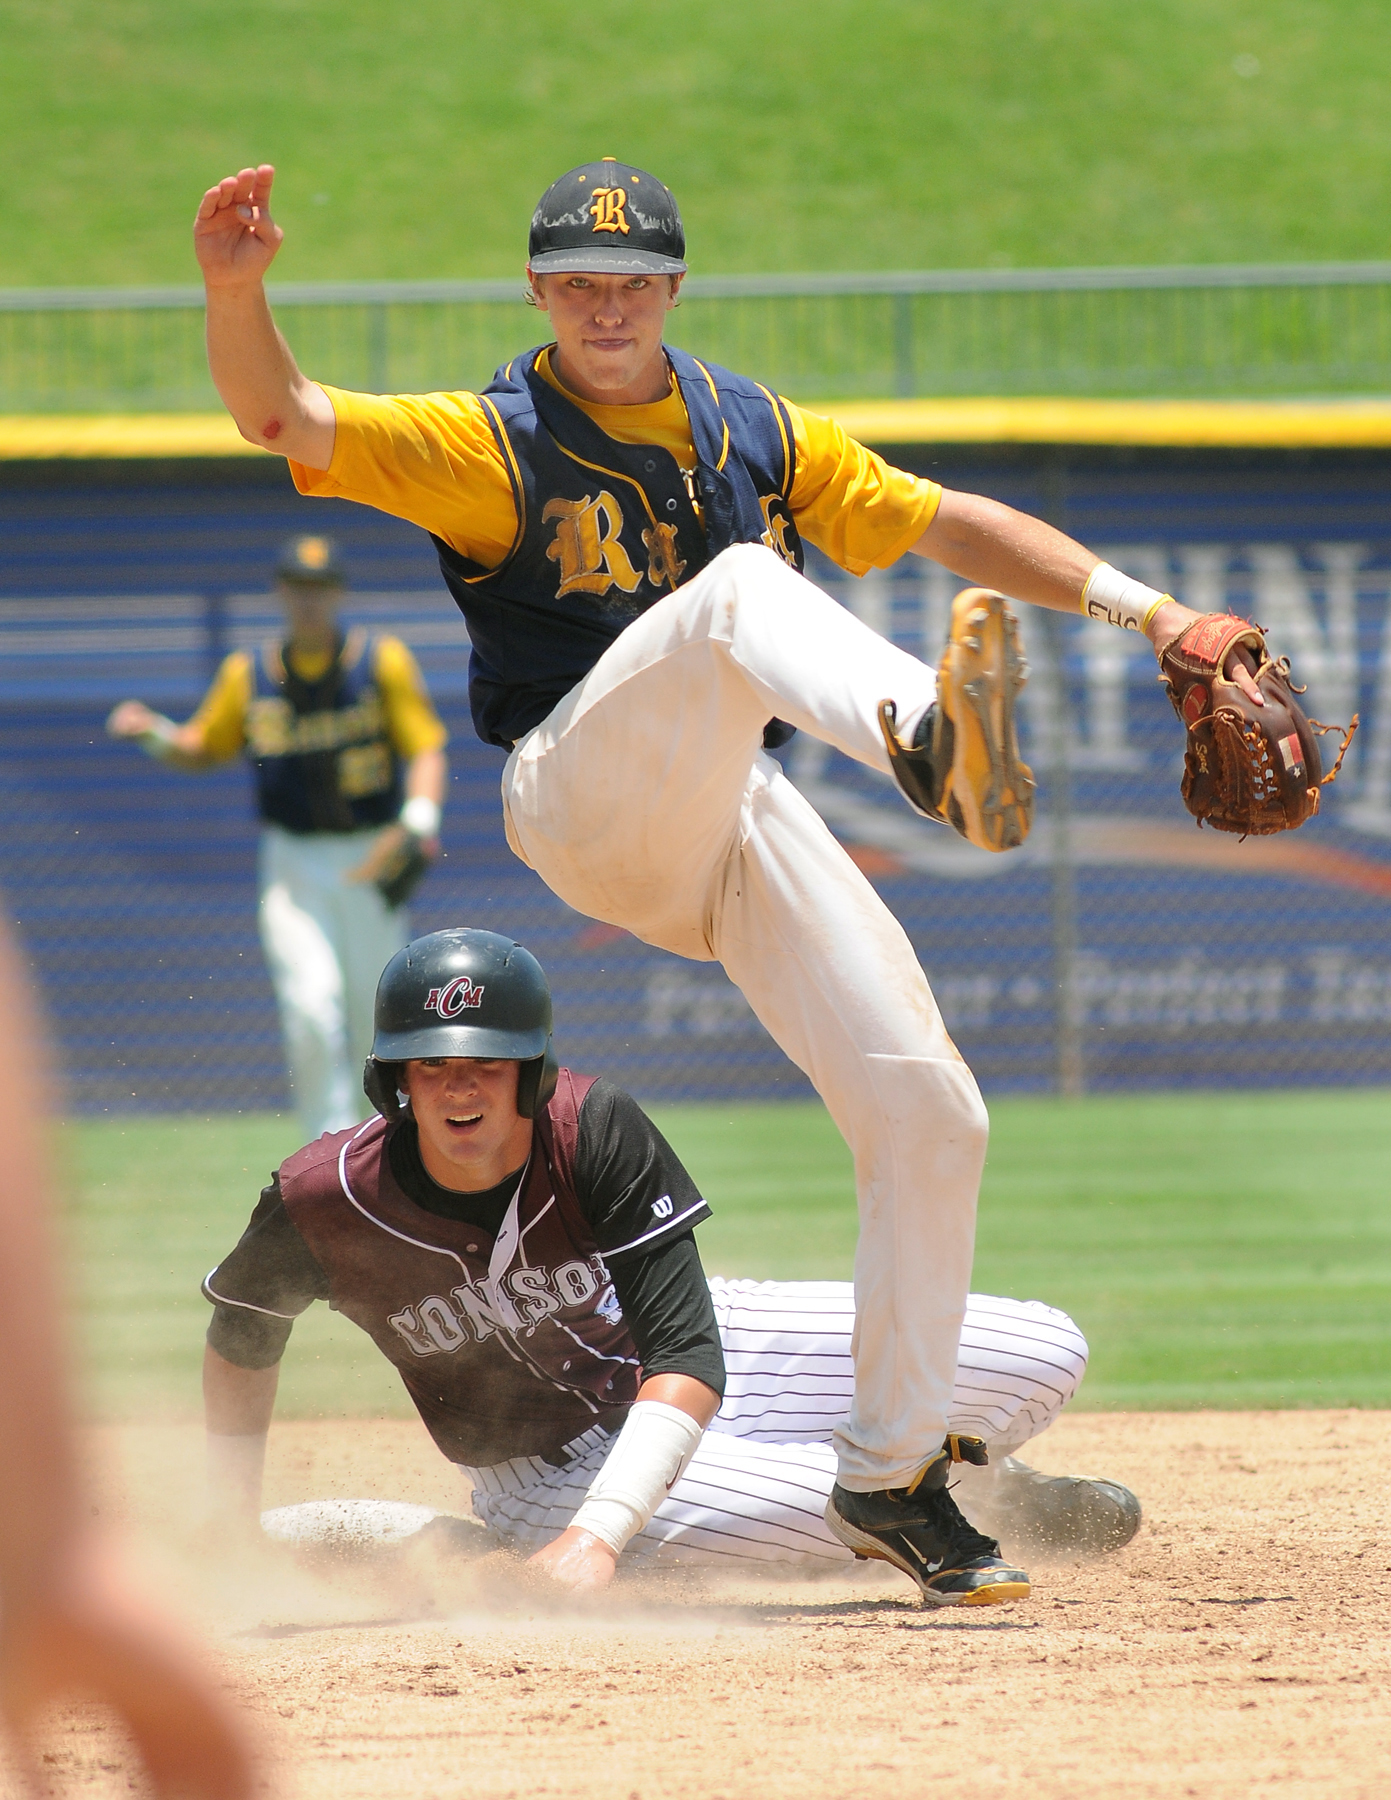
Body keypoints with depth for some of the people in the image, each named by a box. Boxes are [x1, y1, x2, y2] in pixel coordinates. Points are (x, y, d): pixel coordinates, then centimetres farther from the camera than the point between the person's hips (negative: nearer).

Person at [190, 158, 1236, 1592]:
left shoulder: (760, 436, 16)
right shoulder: (493, 443, 0)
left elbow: (948, 523, 18)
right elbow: (283, 419, -13)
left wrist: (1146, 608, 10)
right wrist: (235, 289, -33)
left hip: (742, 822, 5)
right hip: (584, 796, -5)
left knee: (930, 1117, -5)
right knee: (737, 588, -33)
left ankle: (888, 1475, 10)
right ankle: (927, 742, -67)